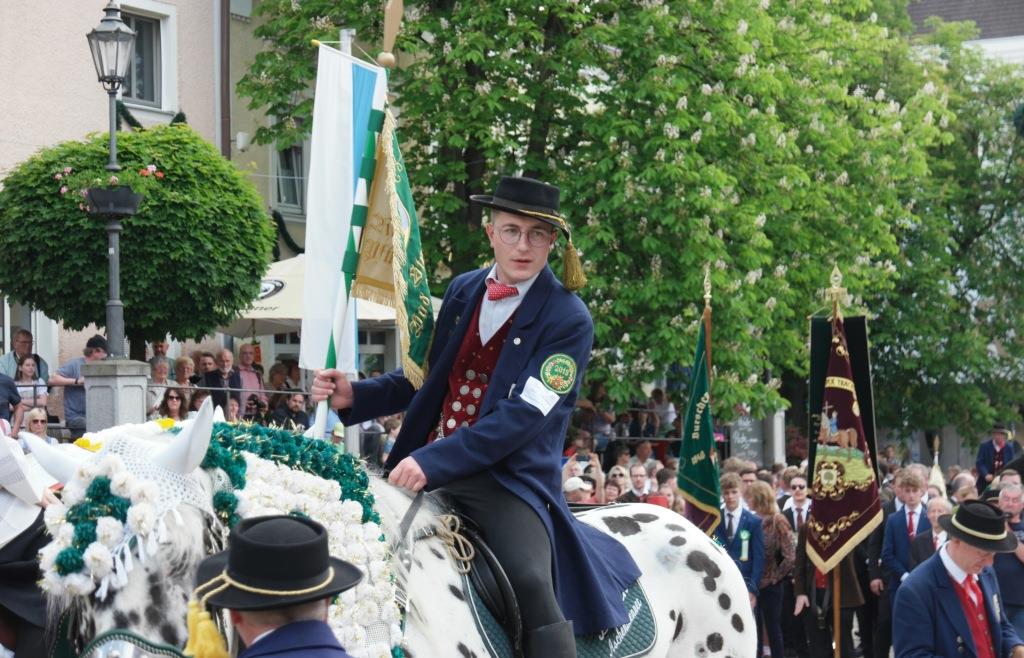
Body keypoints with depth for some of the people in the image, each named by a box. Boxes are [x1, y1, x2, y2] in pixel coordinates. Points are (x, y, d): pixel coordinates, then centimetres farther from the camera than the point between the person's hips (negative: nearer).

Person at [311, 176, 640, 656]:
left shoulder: (568, 320, -9)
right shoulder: (463, 291, 10)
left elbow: (523, 415, -18)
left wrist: (434, 462, -26)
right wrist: (354, 396, 2)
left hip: (509, 477, -6)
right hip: (425, 464, 7)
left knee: (531, 581, -29)